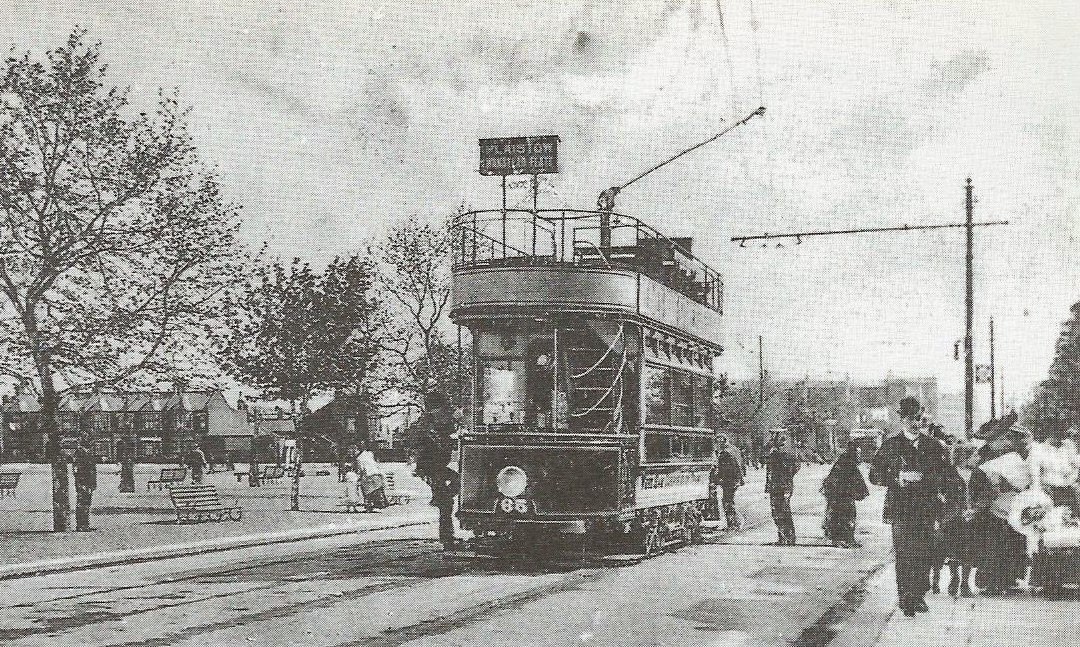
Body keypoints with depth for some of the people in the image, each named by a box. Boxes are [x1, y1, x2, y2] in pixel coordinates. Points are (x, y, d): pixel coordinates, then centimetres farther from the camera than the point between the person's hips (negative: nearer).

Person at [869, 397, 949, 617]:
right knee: (904, 555, -7)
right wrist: (898, 478, -12)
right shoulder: (890, 445, 5)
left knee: (923, 554, 2)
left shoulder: (933, 446, 12)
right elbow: (875, 475, 3)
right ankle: (905, 600, -2)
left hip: (926, 509, 2)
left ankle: (919, 596, 14)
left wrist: (922, 478, -7)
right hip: (901, 509, -2)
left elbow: (942, 475, 11)